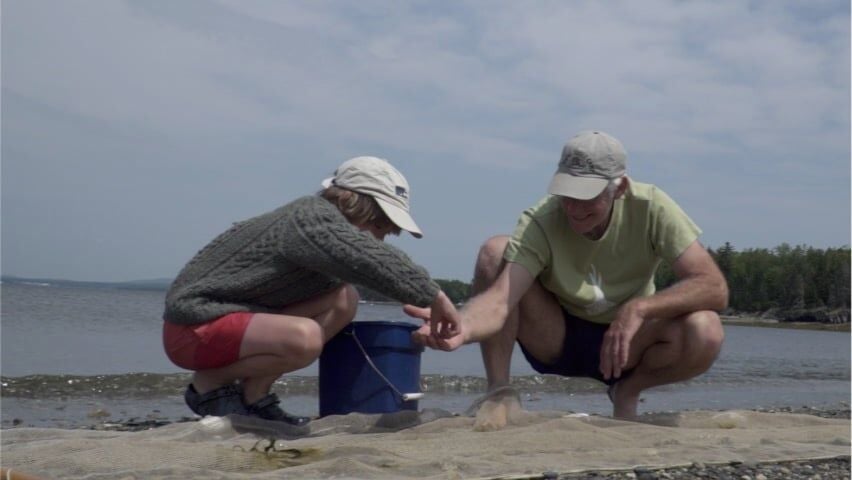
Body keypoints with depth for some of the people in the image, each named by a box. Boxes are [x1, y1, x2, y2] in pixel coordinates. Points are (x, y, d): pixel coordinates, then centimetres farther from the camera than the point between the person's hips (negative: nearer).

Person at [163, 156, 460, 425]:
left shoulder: (319, 218, 12)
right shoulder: (315, 220, -19)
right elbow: (377, 263, -31)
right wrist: (435, 298, -24)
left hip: (233, 315, 10)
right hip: (195, 325, -10)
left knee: (343, 300, 0)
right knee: (304, 338, -35)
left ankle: (253, 395, 0)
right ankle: (209, 383, -8)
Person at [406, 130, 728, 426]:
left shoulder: (651, 208, -20)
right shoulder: (541, 222, -23)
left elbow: (715, 288, -25)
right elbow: (499, 301, -37)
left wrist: (639, 308, -39)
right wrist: (462, 327, -60)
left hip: (624, 343, 1)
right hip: (555, 340, -1)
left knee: (706, 332, -32)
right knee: (495, 251, -26)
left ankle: (627, 391, 1)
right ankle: (499, 392, -13)